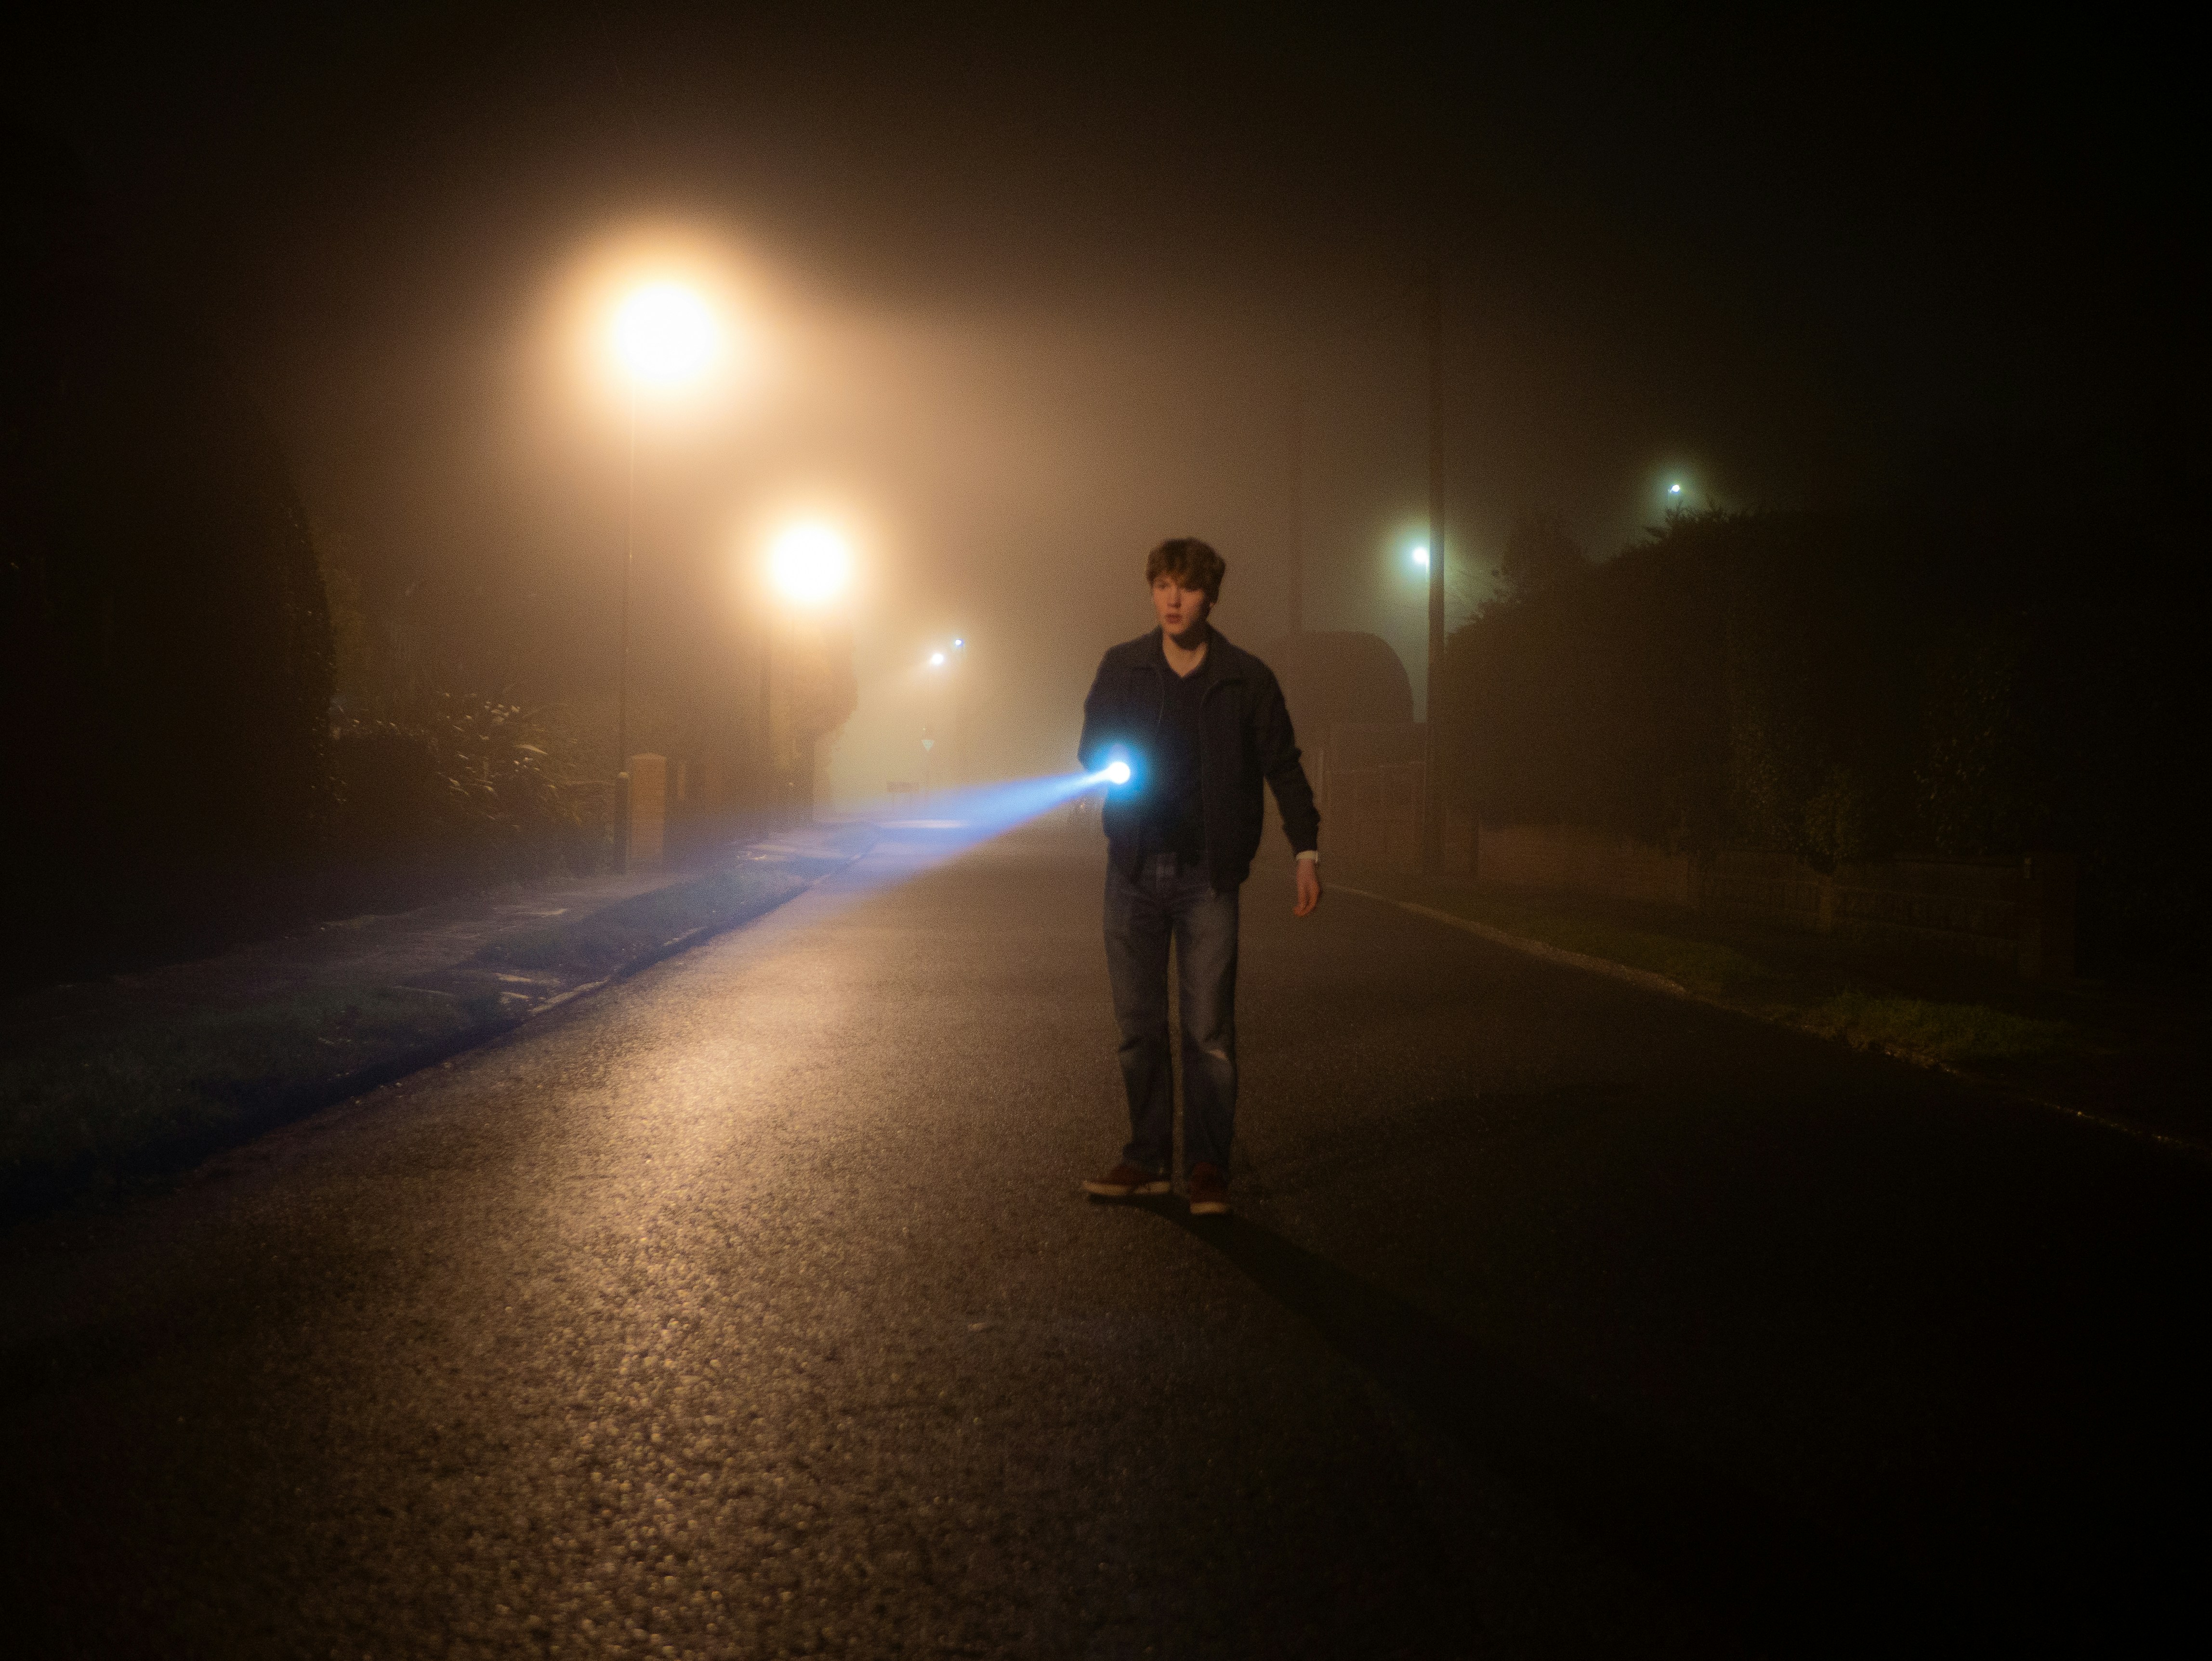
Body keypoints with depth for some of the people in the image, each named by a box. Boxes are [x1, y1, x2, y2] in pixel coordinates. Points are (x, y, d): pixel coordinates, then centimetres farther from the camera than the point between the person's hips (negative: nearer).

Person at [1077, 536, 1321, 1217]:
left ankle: (1207, 1167, 6)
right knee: (1138, 1024, 5)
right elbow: (1091, 744, 15)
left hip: (1207, 872, -2)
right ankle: (1147, 1158, 14)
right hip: (1134, 871, 2)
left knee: (1209, 1029, -3)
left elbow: (1283, 768, 4)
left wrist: (1305, 850, -5)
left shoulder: (1247, 680, 1)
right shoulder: (1120, 667, 7)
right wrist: (1111, 764, -10)